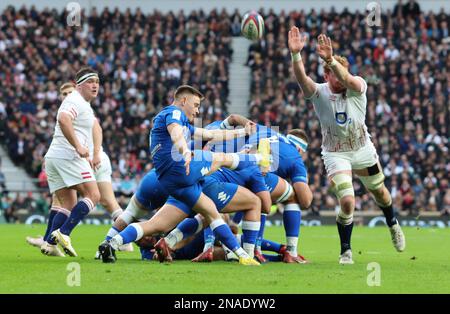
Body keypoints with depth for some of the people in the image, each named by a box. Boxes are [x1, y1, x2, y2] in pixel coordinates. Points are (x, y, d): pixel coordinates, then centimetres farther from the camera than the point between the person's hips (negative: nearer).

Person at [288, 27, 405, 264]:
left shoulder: (357, 88, -18)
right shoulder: (319, 93, -17)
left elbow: (346, 78, -43)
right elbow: (302, 78, -38)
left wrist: (330, 59, -62)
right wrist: (295, 55, -57)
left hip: (363, 150, 2)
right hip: (335, 155, -2)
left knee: (379, 192, 22)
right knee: (347, 202, -17)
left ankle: (392, 224, 55)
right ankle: (345, 251, 3)